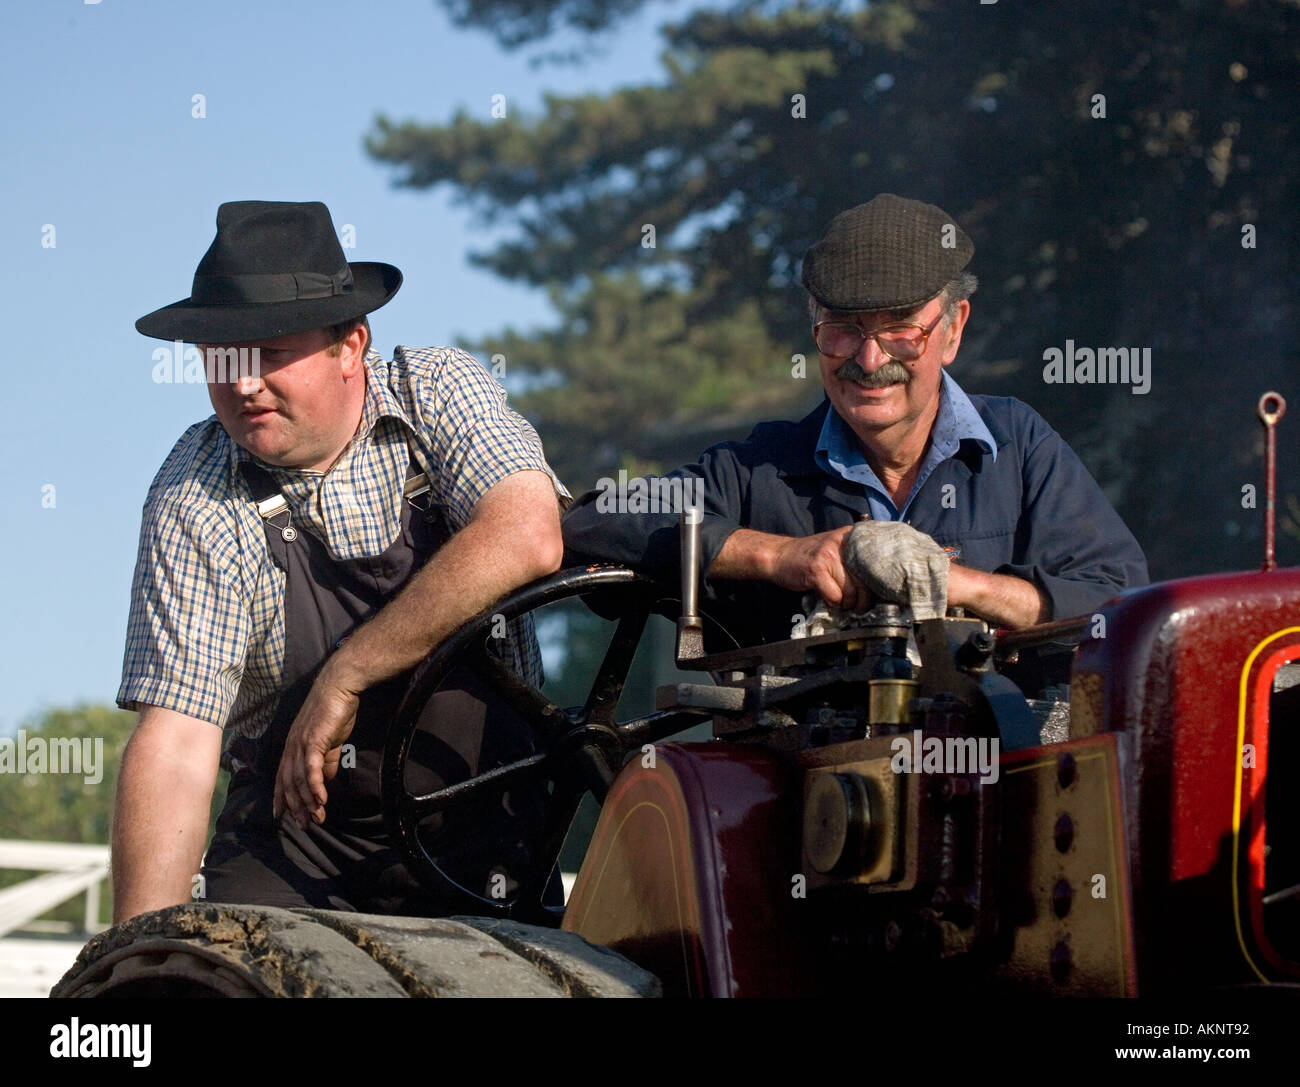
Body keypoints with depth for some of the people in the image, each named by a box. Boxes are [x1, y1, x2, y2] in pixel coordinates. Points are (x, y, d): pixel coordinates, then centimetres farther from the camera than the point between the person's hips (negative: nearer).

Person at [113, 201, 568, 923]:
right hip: (297, 845, 0)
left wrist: (343, 677, -21)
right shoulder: (192, 502, -6)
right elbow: (174, 741, -13)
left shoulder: (438, 391, -3)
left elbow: (527, 538, -23)